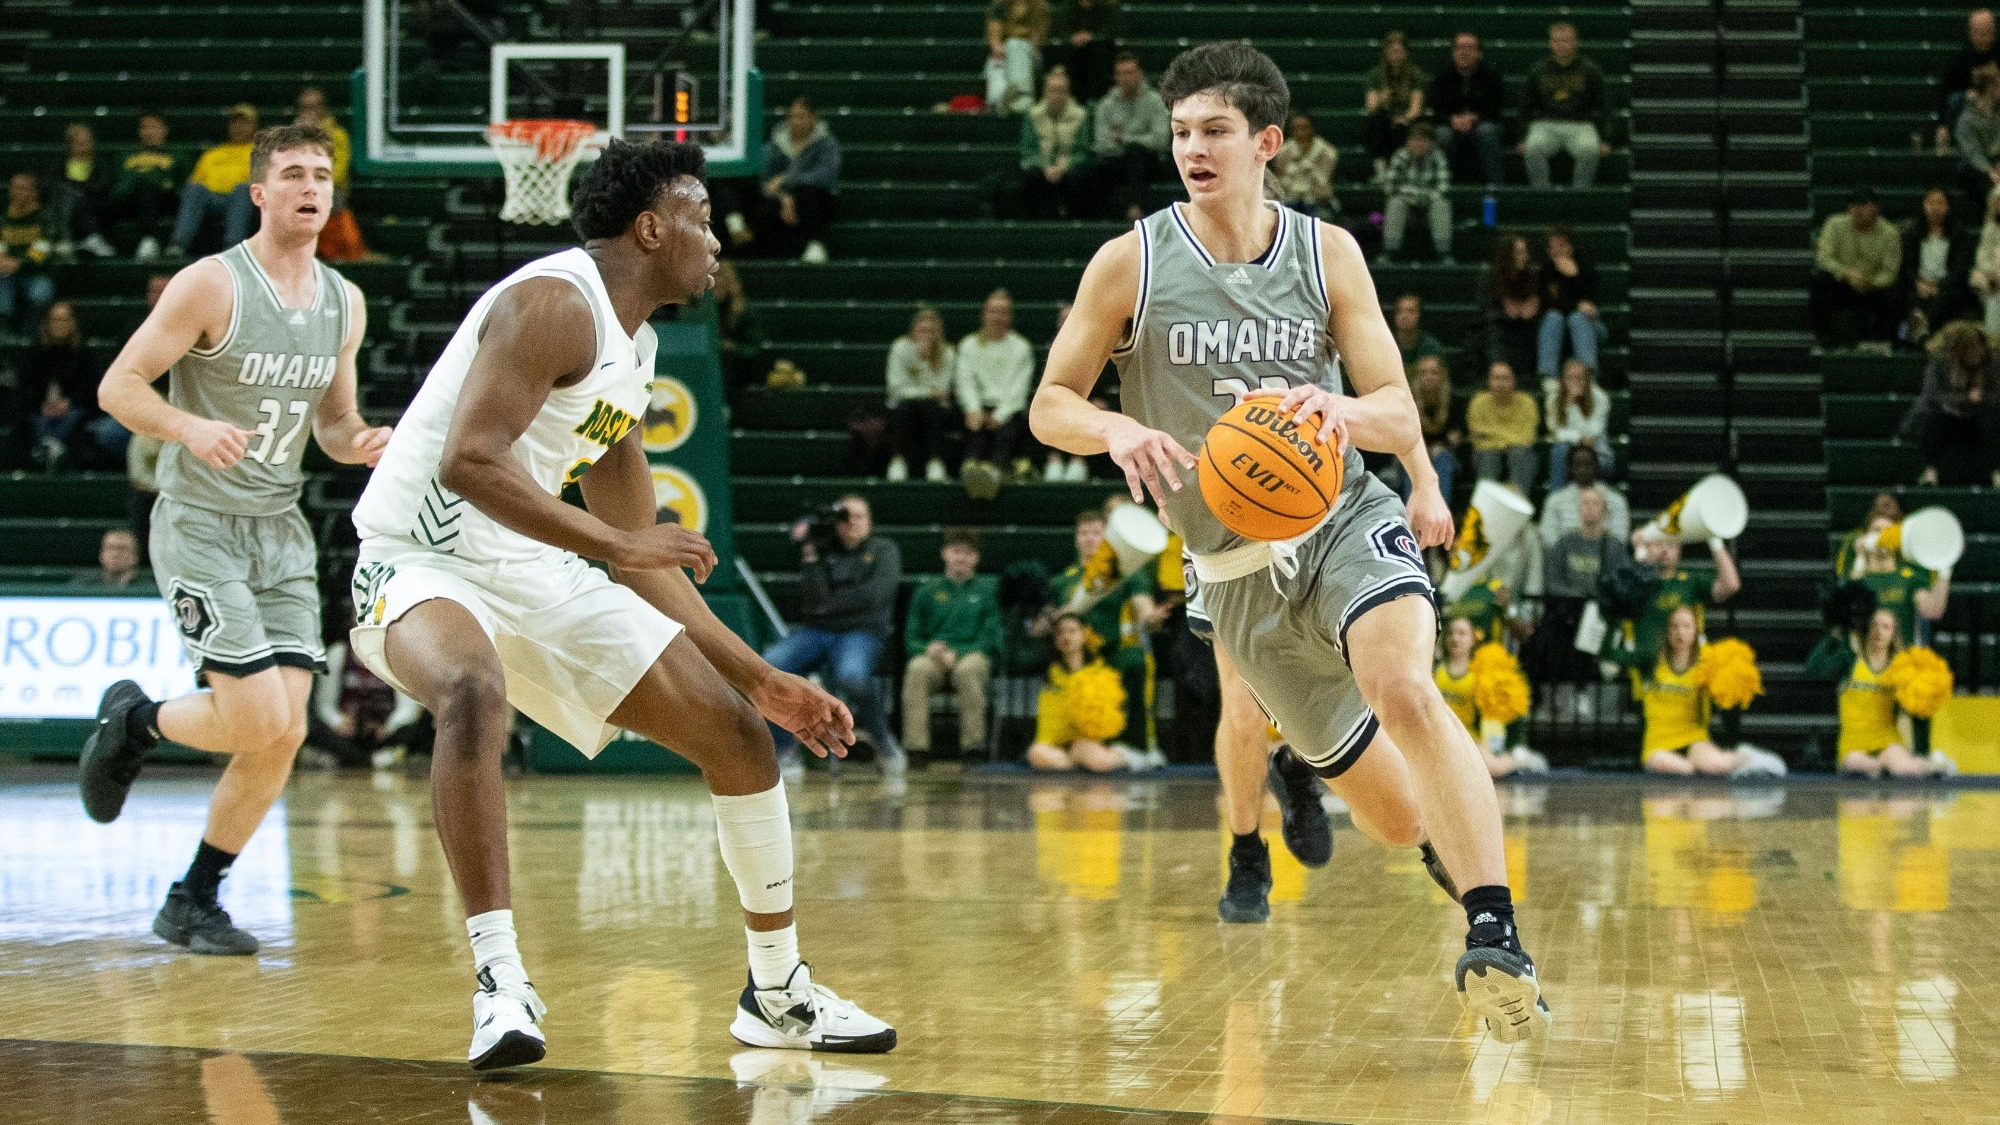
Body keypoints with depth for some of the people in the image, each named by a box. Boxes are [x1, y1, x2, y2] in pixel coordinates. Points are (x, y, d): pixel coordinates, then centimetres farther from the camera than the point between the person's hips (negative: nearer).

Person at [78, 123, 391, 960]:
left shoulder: (344, 304, 8)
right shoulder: (212, 284, -12)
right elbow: (118, 386, -12)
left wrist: (362, 444, -4)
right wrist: (193, 428, -30)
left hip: (282, 531, 6)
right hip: (200, 525, -6)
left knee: (284, 735, -1)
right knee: (260, 722, -15)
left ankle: (194, 902, 15)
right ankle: (134, 720, 17)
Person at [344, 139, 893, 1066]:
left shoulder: (632, 348, 13)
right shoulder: (556, 302, -16)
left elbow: (643, 555, 19)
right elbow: (467, 463, -30)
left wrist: (761, 678, 18)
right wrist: (614, 544, -29)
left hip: (537, 575, 9)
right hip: (423, 563, -9)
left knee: (738, 733, 5)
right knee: (474, 693, -43)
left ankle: (778, 993, 19)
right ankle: (500, 984, -37)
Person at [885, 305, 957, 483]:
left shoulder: (947, 353, -3)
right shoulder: (901, 348, -4)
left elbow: (941, 390, -13)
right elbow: (896, 386, -10)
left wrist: (925, 359, -20)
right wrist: (928, 392, -19)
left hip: (935, 410, 0)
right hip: (904, 406, 0)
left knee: (931, 408, -34)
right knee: (905, 407, -34)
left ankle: (935, 464, -38)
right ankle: (899, 461, -32)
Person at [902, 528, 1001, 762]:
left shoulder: (989, 588, 14)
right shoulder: (927, 591, 20)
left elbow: (991, 637, 2)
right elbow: (911, 639, 15)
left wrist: (956, 654, -13)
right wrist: (929, 649, -9)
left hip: (973, 656, -2)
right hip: (933, 657, 2)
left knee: (968, 669, -39)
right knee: (917, 669, -34)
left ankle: (972, 747, -35)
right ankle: (915, 747, -38)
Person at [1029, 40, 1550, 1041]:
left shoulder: (1326, 253, 0)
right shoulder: (1130, 263, -3)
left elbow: (1396, 407, 1)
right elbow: (1051, 404, 2)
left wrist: (1344, 411, -24)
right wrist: (1118, 430, -21)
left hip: (1346, 519, -1)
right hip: (1237, 568, 1)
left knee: (1407, 694, -29)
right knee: (1358, 769, 9)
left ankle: (1494, 939, -32)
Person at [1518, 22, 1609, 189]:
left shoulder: (1590, 70, 6)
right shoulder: (1538, 71, 8)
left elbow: (1600, 107, 7)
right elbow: (1527, 107, 12)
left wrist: (1601, 140, -4)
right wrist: (1524, 139, 0)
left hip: (1581, 125, -1)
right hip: (1546, 124, 1)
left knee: (1589, 150, -34)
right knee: (1533, 149, -32)